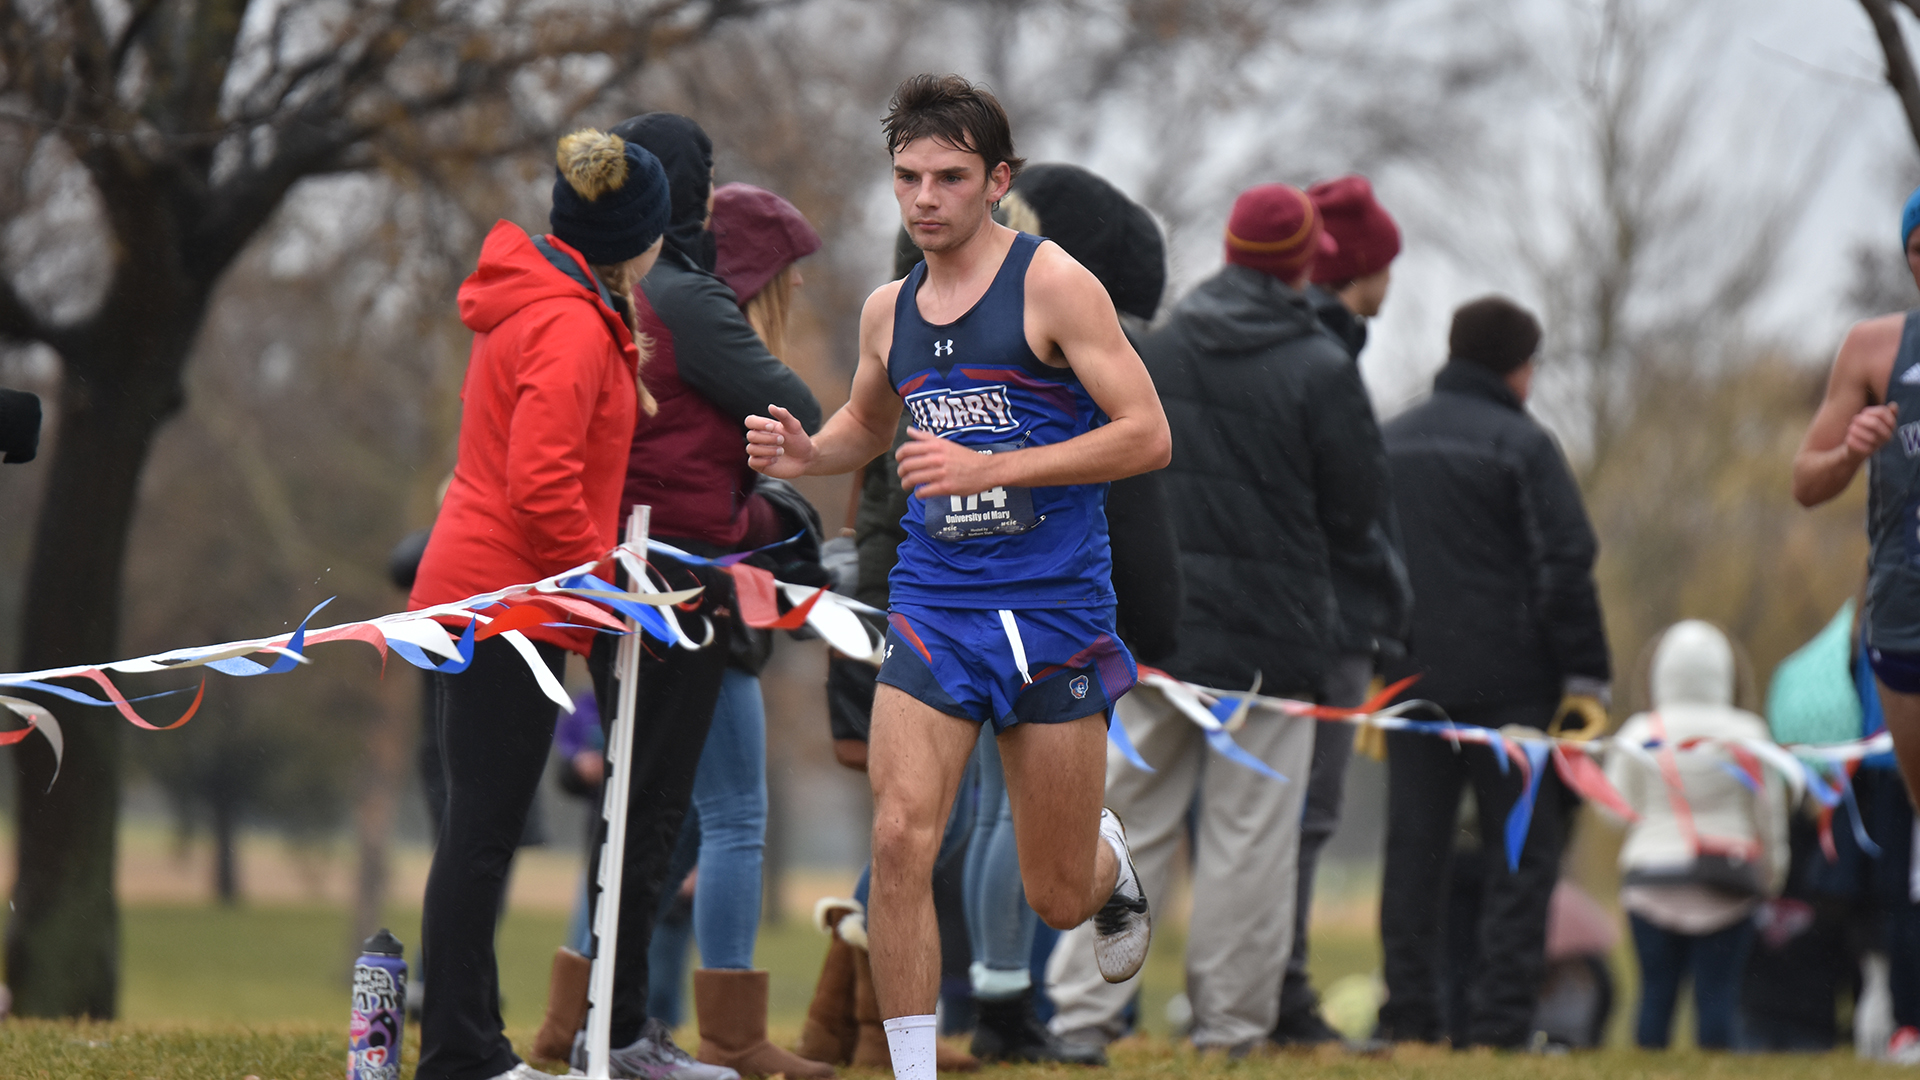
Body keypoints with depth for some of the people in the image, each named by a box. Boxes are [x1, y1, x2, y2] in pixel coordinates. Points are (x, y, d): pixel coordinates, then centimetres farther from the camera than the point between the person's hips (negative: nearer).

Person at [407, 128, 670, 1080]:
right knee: (485, 830, -8)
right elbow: (542, 483, -23)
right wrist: (598, 580, -13)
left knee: (481, 829, 12)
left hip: (473, 595, 11)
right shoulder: (573, 329, -17)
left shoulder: (530, 303, 15)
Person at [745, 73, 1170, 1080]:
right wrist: (805, 452, 5)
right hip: (933, 604, 4)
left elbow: (1146, 434, -13)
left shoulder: (1052, 282, -8)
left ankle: (1111, 860, 43)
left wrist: (991, 468, -21)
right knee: (900, 837, -17)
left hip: (1054, 610, -4)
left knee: (1058, 898, 5)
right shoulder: (888, 309, 9)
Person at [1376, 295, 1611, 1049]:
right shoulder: (1521, 444, -7)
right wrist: (1587, 677, -7)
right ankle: (1499, 1021, -6)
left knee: (1414, 851, 9)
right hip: (1508, 685, -5)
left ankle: (1408, 1015, 6)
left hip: (1411, 677, 5)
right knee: (1523, 852, 1)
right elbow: (1566, 566, -11)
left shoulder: (1388, 444, 12)